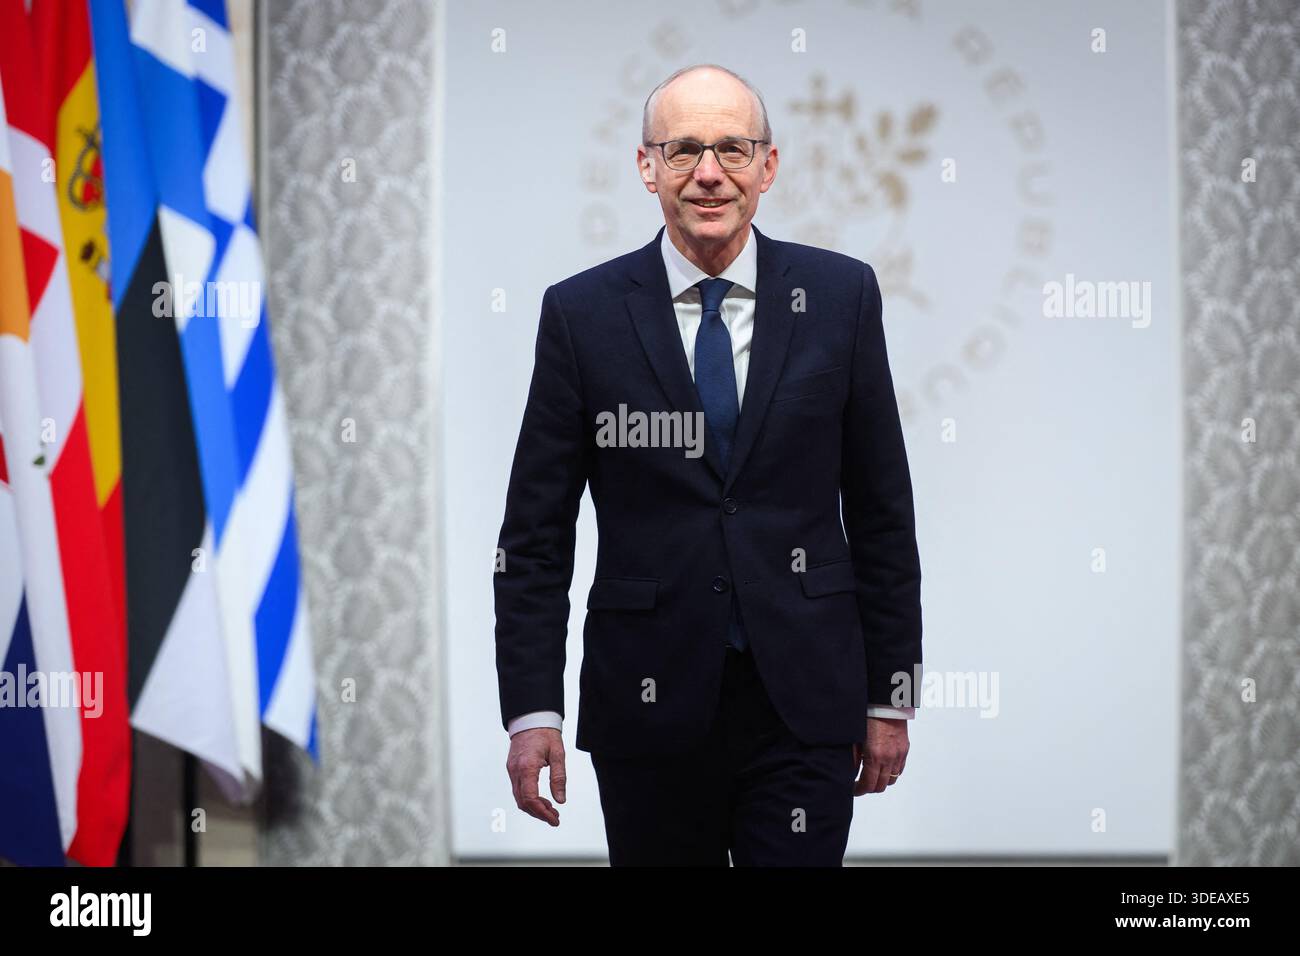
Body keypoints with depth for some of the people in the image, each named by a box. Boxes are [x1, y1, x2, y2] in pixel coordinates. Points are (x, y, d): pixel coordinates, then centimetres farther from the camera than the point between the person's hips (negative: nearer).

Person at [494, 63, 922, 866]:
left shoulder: (841, 296, 2)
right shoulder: (583, 313, 0)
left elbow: (883, 510, 5)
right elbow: (535, 534, 1)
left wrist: (891, 694, 4)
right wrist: (531, 709, -6)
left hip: (803, 700, 0)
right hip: (650, 703, 0)